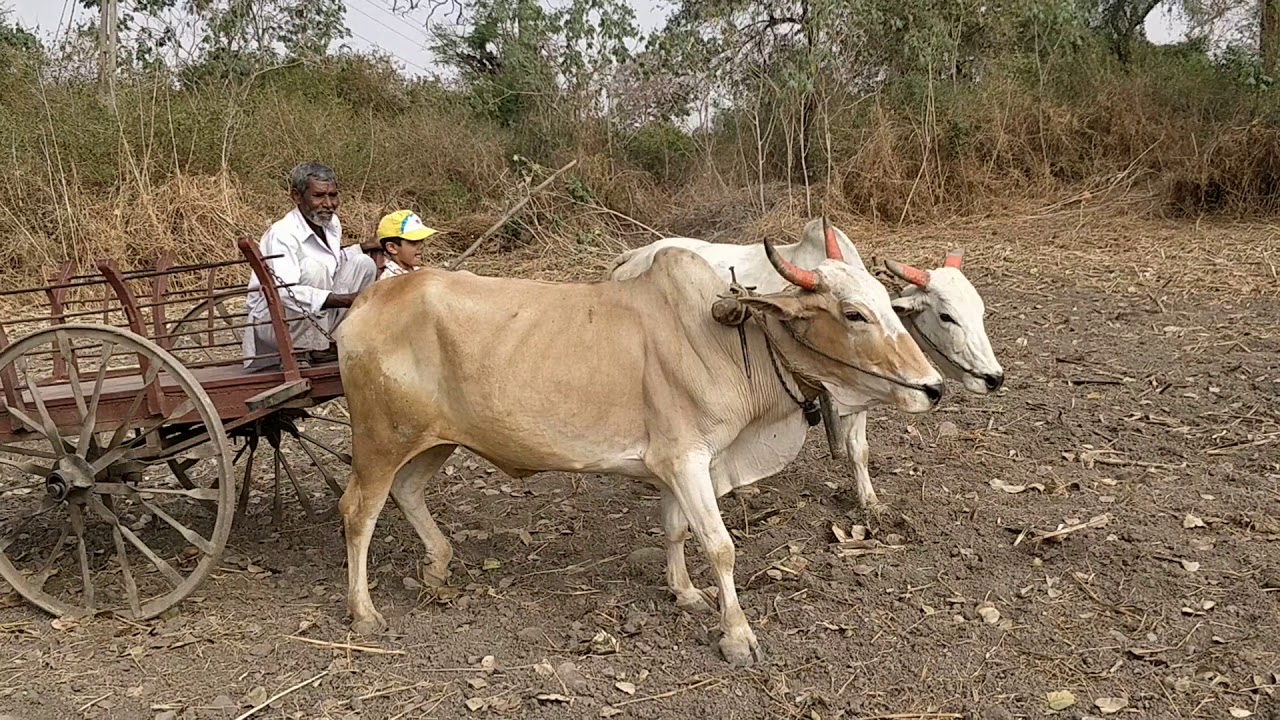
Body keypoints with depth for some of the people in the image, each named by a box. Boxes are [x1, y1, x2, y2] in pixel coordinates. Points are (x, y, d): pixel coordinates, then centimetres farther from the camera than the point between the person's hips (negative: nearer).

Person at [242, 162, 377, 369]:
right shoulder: (282, 234, -25)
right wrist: (346, 300, -46)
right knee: (312, 266, -32)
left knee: (363, 263, -2)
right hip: (272, 320, -8)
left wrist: (367, 247, 0)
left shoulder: (332, 223, 0)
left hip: (319, 317, 8)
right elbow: (284, 291, -39)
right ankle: (318, 348, -18)